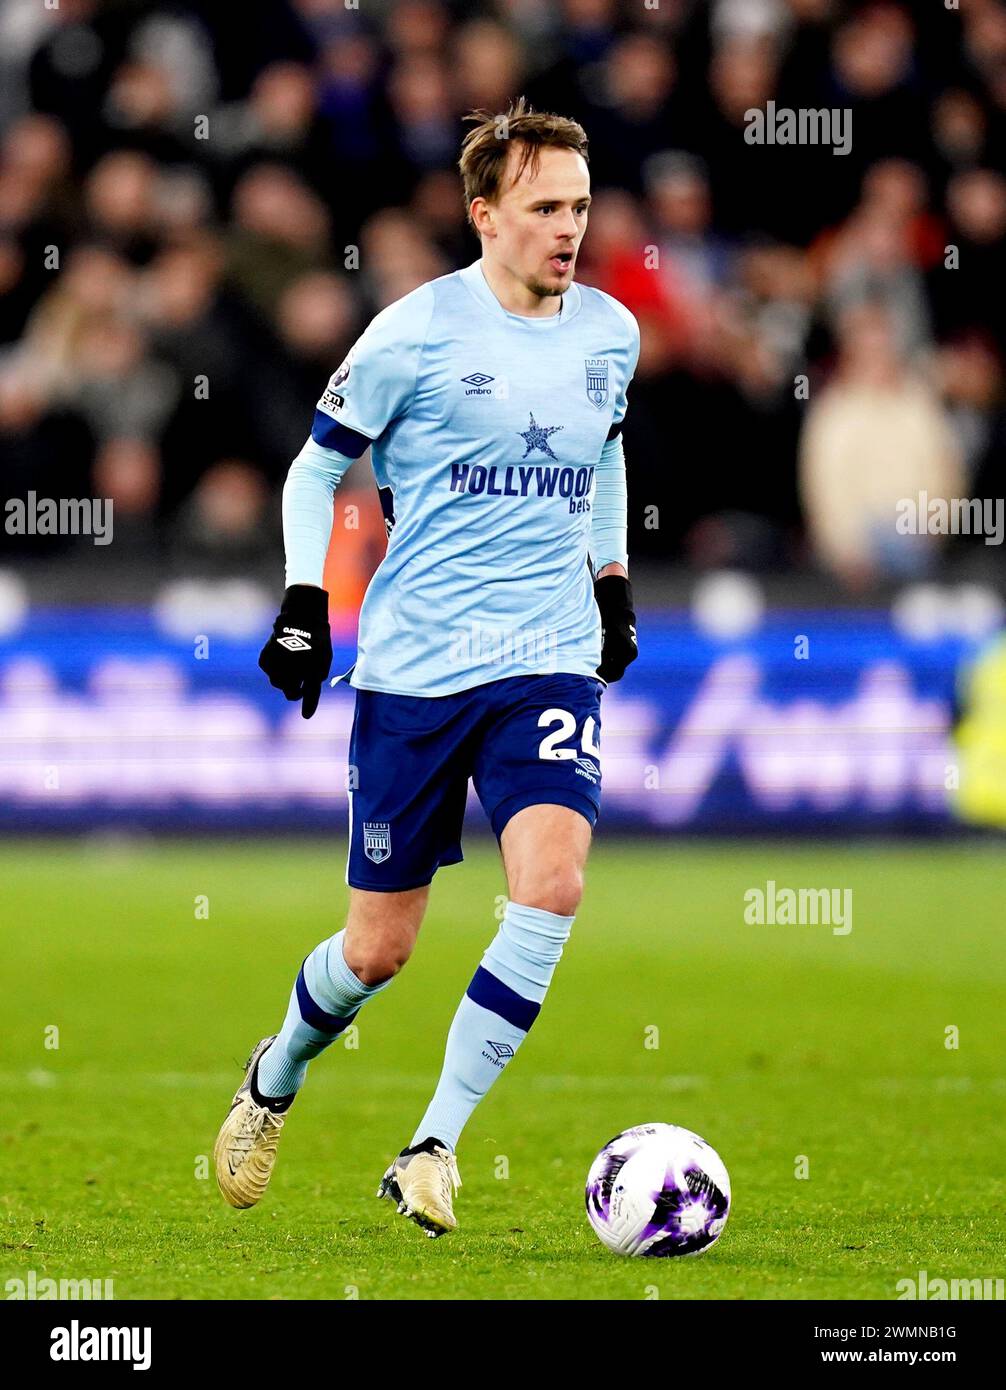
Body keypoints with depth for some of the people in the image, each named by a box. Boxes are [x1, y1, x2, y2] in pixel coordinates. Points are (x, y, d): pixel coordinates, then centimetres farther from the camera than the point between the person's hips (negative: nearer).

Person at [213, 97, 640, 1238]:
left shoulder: (610, 331, 7)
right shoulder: (414, 334, -7)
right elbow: (317, 467, 3)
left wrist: (612, 577, 23)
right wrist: (304, 603, -6)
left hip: (551, 661, 3)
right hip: (411, 669, -3)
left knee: (551, 887, -22)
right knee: (379, 949, 4)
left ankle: (433, 1147, -12)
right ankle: (275, 1079, 37)